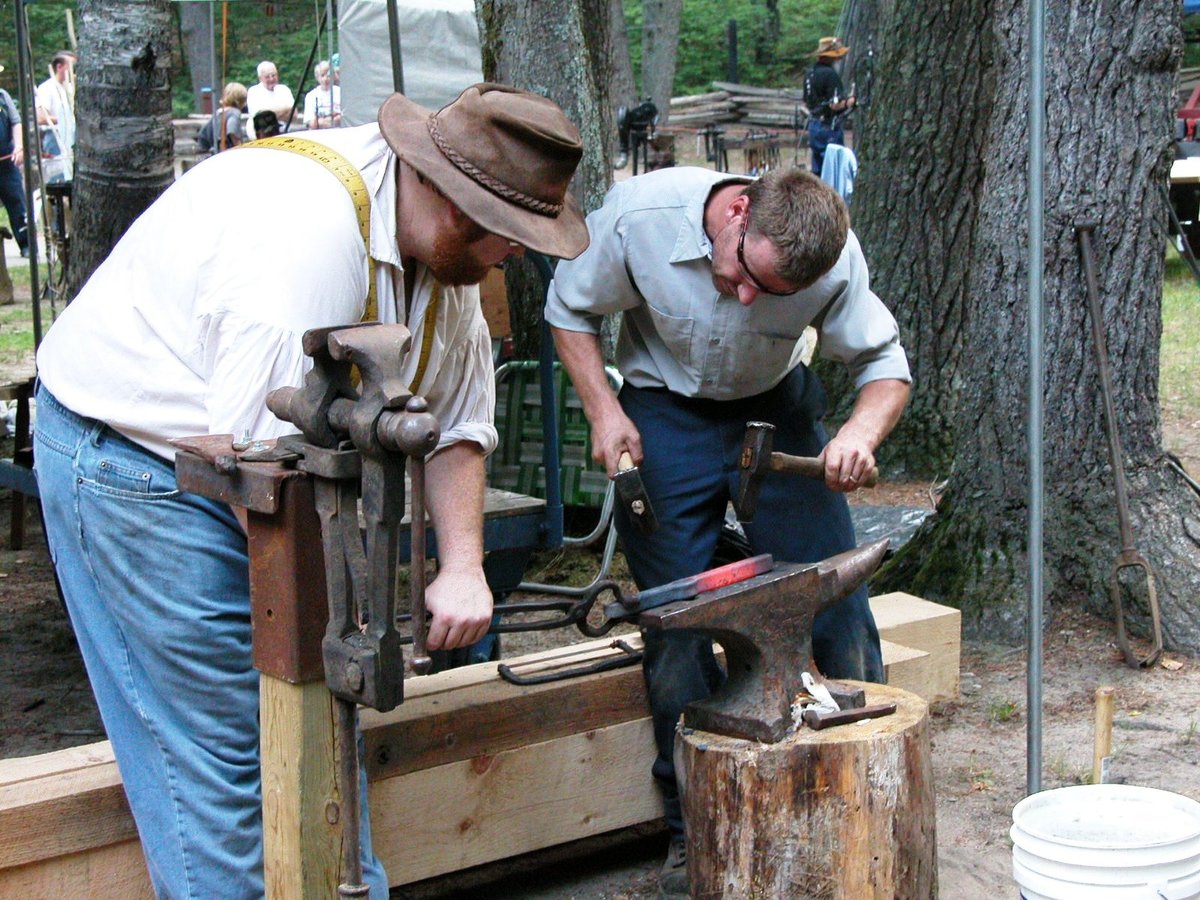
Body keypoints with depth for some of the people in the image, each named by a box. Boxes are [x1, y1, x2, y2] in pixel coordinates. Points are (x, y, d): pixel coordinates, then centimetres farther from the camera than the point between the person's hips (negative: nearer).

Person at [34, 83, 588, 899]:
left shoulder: (444, 243, -2)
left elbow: (457, 416, 5)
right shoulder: (308, 238, -32)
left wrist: (463, 567, -6)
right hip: (132, 460, -9)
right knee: (215, 747, -6)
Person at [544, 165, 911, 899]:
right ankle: (695, 830, 9)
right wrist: (603, 410, -20)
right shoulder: (640, 215, -27)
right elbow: (571, 310, -8)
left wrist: (862, 431, -32)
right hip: (665, 410, -1)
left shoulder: (835, 261, -25)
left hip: (778, 405, 1)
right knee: (676, 622, -4)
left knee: (836, 600, -3)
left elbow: (886, 366, -11)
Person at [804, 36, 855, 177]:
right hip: (829, 127, -9)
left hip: (813, 124, 9)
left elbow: (806, 103, 18)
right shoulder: (830, 74, -17)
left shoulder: (810, 73, 10)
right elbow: (836, 105, -22)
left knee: (817, 169, 15)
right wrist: (849, 101, -5)